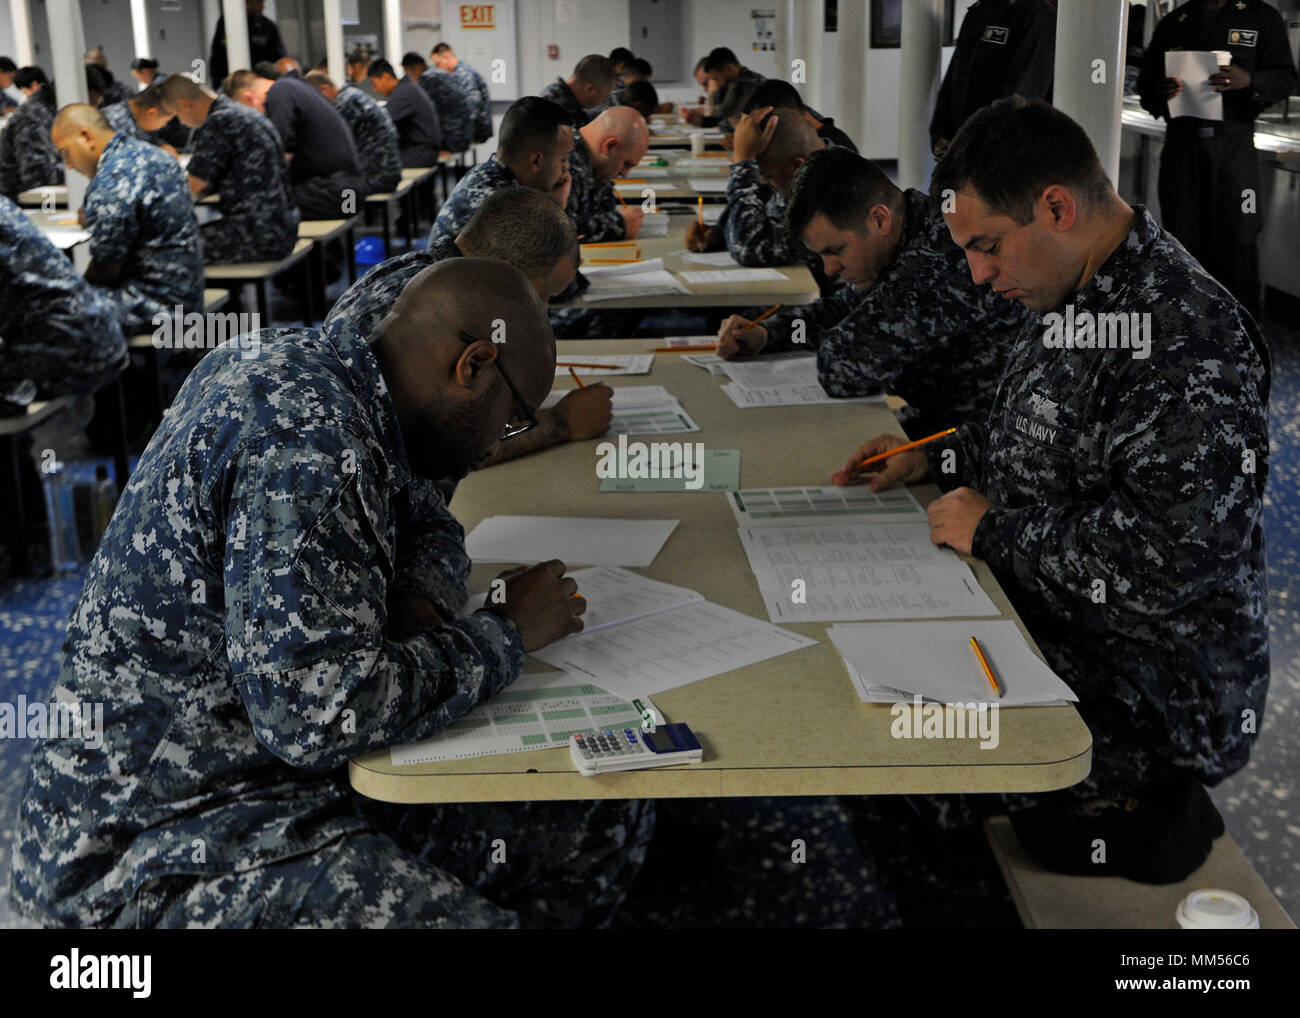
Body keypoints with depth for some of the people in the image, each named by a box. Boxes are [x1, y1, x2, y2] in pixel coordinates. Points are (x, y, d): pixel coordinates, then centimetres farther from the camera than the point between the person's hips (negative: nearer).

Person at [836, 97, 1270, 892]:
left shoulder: (1187, 338, -25)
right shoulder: (1077, 301, 7)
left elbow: (1166, 560, -31)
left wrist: (994, 532, -19)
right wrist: (939, 457, 9)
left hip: (1155, 698, -10)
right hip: (1050, 626, 10)